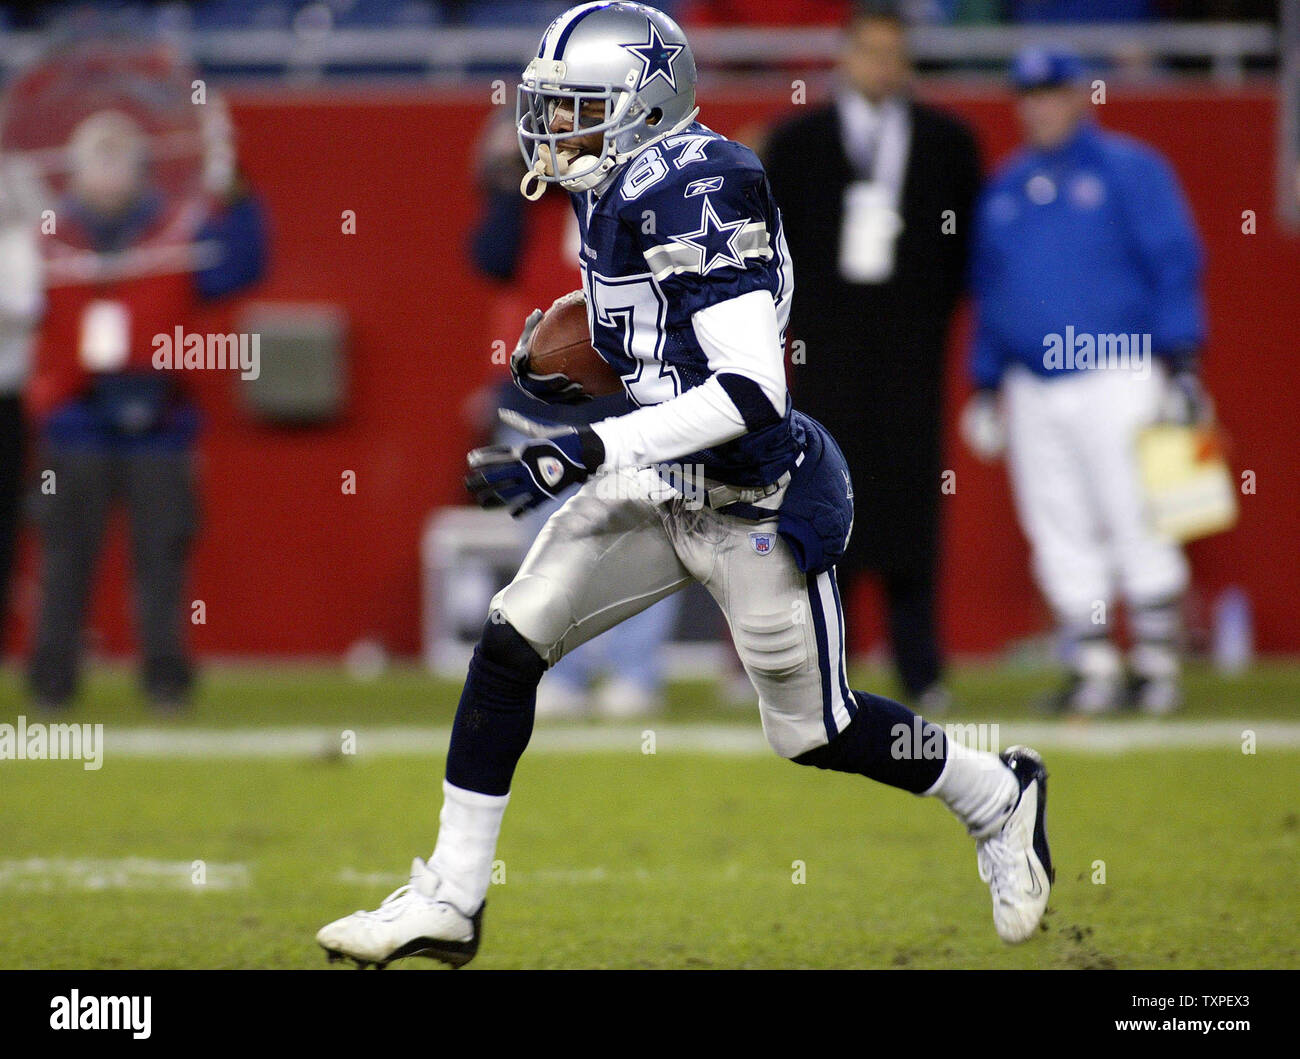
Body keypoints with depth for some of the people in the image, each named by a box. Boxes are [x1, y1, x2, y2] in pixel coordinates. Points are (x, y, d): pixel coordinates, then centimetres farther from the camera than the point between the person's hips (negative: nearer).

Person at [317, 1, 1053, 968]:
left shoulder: (694, 189, -23)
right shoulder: (613, 192, 5)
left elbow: (754, 390, -30)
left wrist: (582, 453, -33)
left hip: (754, 502, -9)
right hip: (660, 489, 9)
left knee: (816, 732, 7)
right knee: (509, 644, -2)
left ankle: (999, 800, 34)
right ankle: (449, 903, 5)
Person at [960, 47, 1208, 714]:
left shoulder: (1129, 169, 1)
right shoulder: (1004, 189, 16)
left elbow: (1175, 264, -4)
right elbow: (987, 290, 21)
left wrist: (1180, 360, -11)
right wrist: (985, 385, 17)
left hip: (1115, 377, -5)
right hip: (1032, 392, 5)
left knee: (1136, 527, -6)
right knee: (1061, 536, 4)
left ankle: (1157, 669, -2)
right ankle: (1093, 670, 9)